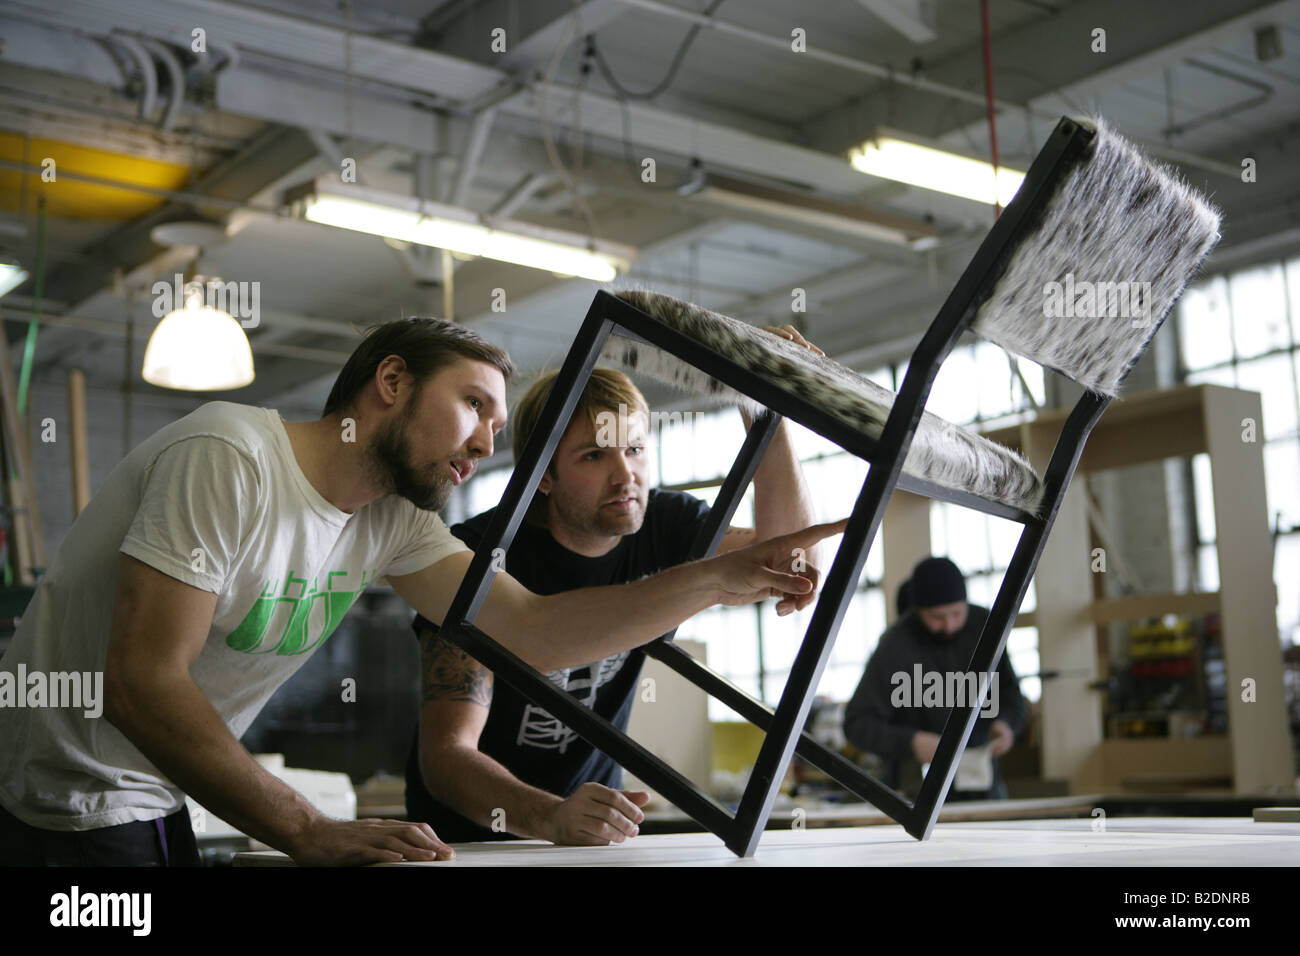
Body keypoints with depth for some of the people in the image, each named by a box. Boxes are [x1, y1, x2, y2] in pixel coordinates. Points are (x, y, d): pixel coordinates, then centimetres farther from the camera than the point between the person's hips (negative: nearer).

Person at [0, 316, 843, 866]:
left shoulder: (389, 523, 2)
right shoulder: (230, 457, -22)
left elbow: (531, 632, -7)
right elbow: (142, 684, -29)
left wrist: (720, 580, -16)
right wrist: (314, 834, -34)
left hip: (156, 807, 7)